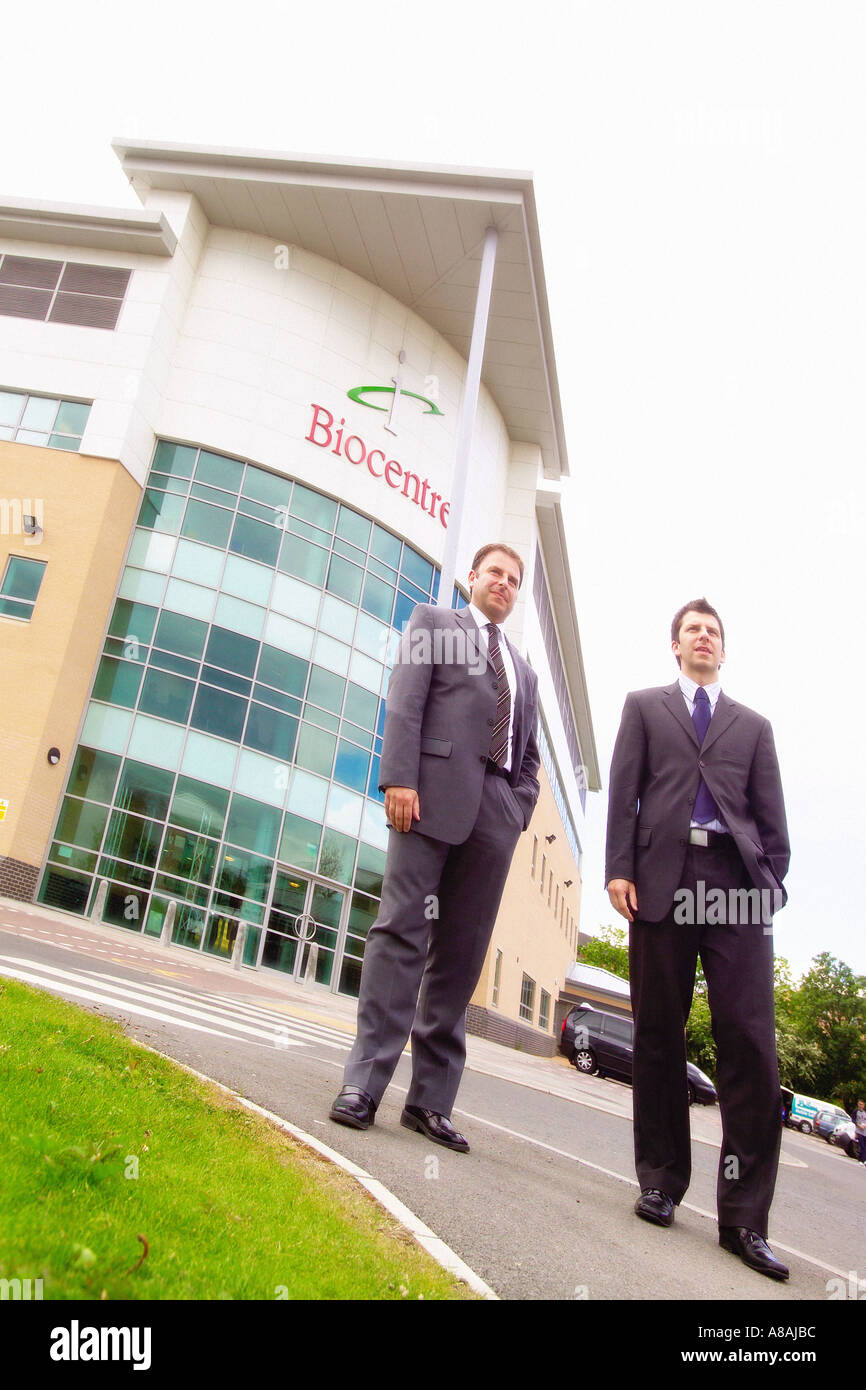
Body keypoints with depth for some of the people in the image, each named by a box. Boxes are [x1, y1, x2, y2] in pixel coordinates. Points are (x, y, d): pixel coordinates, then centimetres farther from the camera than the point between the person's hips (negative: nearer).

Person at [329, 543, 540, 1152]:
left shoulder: (524, 669, 30)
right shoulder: (433, 622, 15)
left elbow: (529, 753, 24)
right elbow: (405, 702, 0)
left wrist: (520, 812, 7)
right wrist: (398, 778, -13)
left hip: (496, 809, 5)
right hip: (434, 792, -5)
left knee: (462, 953, 3)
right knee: (401, 930, -8)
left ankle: (431, 1100, 7)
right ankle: (364, 1083, -4)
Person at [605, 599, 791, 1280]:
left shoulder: (753, 725, 22)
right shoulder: (645, 707, 18)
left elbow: (771, 815, 15)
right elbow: (624, 791, 7)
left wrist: (771, 883, 1)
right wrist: (619, 868, -4)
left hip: (737, 881, 1)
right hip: (662, 876, 0)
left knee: (750, 1040, -8)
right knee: (659, 1036, 4)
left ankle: (745, 1216, -1)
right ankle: (661, 1183, 17)